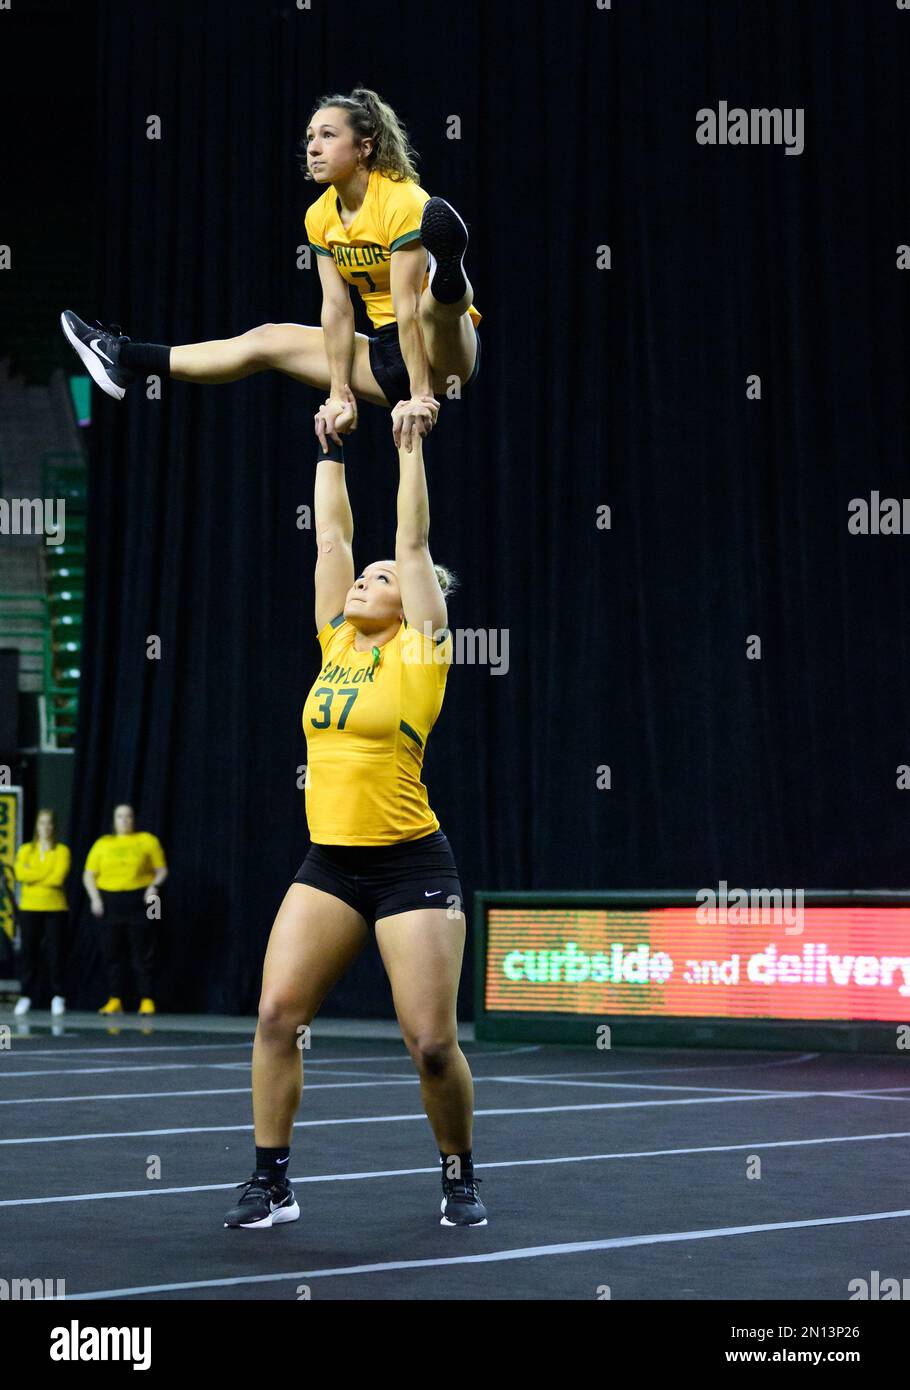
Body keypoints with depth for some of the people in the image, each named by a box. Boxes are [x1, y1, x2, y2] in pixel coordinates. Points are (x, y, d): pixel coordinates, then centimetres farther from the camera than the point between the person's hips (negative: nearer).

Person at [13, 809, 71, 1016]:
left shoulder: (61, 851, 2)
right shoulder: (26, 849, 10)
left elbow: (58, 878, -11)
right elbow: (20, 874, -6)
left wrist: (33, 875, -5)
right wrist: (47, 874, -10)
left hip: (55, 908, -2)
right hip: (29, 908, 2)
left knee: (56, 952, -3)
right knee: (29, 952, 0)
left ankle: (58, 997, 2)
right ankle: (26, 996, 4)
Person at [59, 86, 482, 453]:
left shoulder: (402, 202, -20)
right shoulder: (321, 216, 3)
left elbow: (407, 308, -26)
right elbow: (336, 309, 1)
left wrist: (420, 395, -29)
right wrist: (340, 393, -5)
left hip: (446, 350, -7)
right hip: (387, 352, 7)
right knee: (267, 339, 12)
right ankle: (126, 360, 19)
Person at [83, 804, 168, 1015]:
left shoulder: (148, 840, 7)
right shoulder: (103, 844, 12)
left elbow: (162, 870, 7)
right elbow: (89, 875, 10)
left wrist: (154, 886, -12)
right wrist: (94, 897, -5)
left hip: (140, 901, -2)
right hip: (111, 902, 2)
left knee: (143, 954, -3)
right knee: (113, 954, 2)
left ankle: (147, 1000, 0)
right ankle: (114, 1000, 7)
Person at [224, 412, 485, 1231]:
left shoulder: (418, 650, -2)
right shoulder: (337, 642, 11)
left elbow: (414, 539, -4)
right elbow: (332, 534, 15)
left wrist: (411, 444, -1)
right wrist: (332, 449, 16)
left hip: (411, 865, -5)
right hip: (329, 862, 5)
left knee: (431, 1042, -6)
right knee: (277, 1014, -7)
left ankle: (460, 1178, 16)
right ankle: (272, 1182, 3)